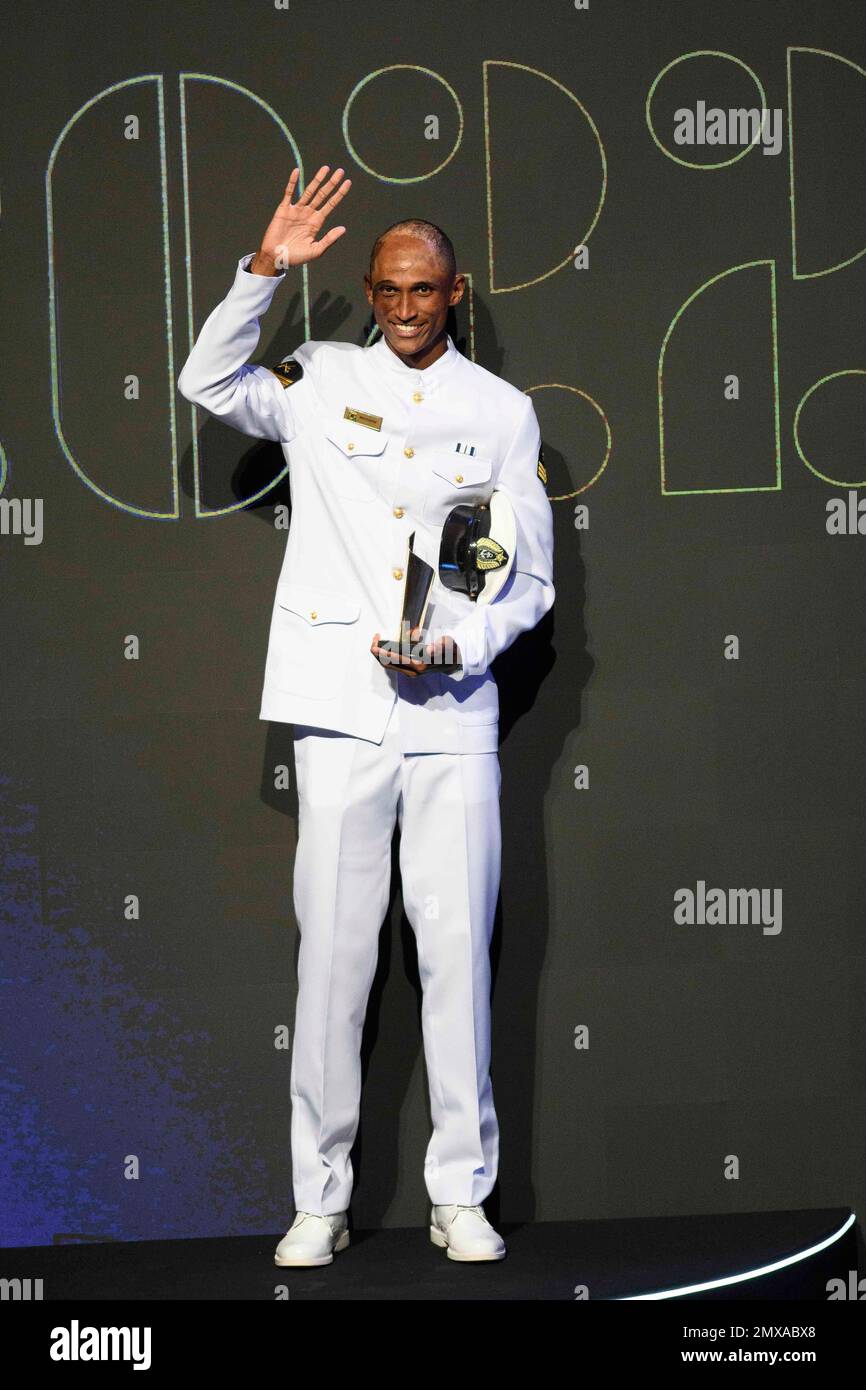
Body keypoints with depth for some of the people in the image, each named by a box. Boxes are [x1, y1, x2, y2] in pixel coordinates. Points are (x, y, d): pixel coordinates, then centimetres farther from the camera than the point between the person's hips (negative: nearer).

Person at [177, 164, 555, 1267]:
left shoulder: (503, 412, 11)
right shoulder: (321, 382, 11)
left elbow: (530, 577, 10)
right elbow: (209, 384, -4)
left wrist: (460, 647, -7)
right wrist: (264, 271, -12)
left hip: (454, 712, 1)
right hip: (339, 708, -1)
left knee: (458, 947, -1)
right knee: (332, 949, -1)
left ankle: (461, 1196, 9)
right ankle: (320, 1200, 7)